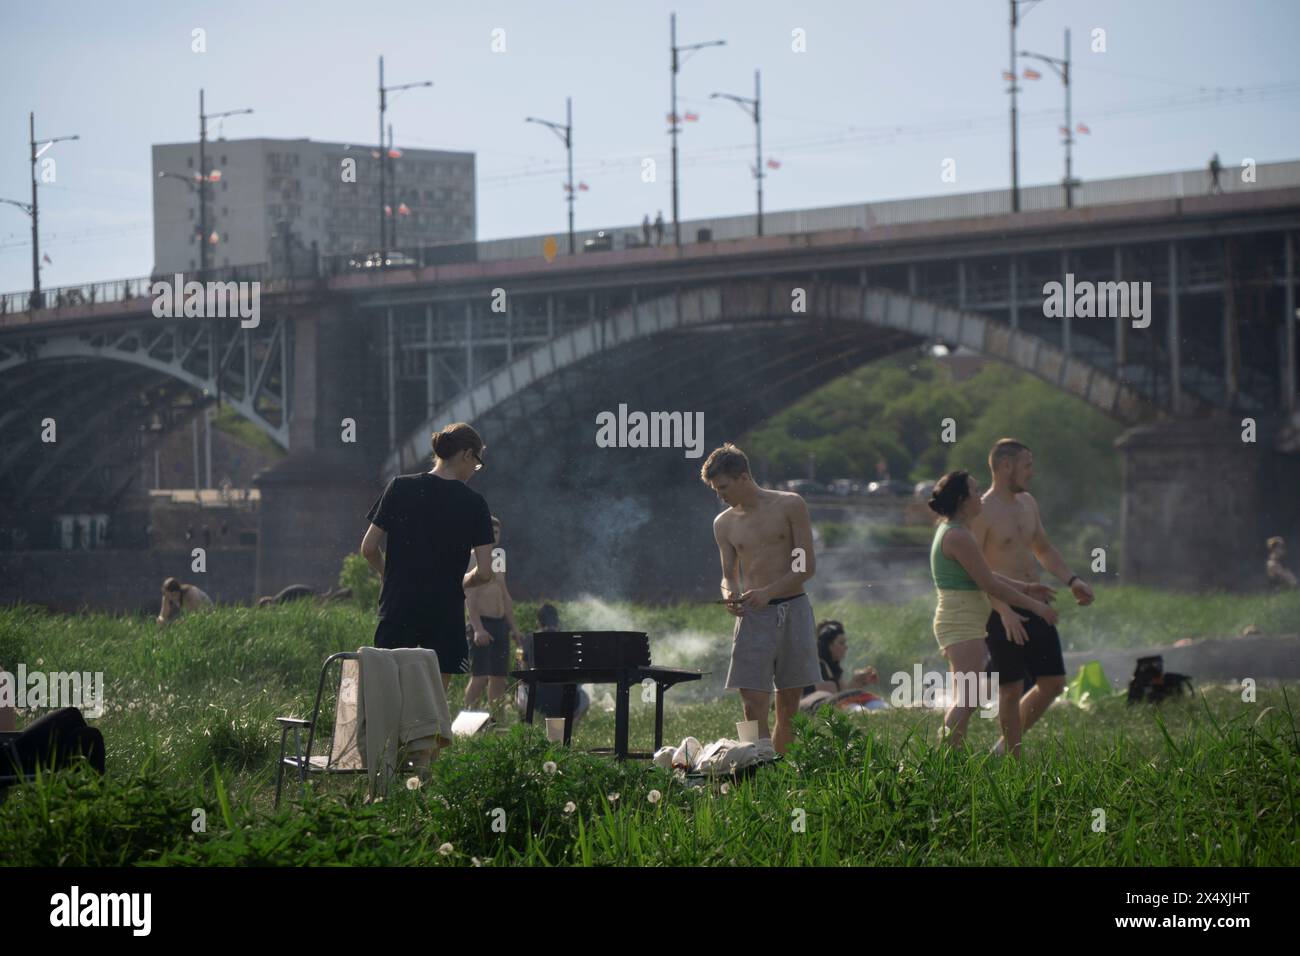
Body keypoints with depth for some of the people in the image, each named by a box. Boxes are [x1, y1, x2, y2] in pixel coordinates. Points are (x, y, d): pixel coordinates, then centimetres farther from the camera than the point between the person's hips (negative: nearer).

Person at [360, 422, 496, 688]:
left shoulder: (399, 487, 1)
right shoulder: (474, 504, -3)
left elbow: (369, 548, 1)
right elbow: (484, 573, -6)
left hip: (397, 608, 1)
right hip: (445, 613, -1)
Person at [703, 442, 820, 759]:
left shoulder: (790, 506, 0)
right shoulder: (724, 523, 10)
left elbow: (808, 566, -4)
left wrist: (768, 592, -17)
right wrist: (729, 595, -9)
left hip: (793, 609, -2)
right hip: (753, 616, 2)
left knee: (789, 706, 2)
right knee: (753, 704, -11)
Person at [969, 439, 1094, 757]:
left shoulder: (1027, 503, 12)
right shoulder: (983, 512, -13)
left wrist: (1072, 580, 13)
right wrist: (1005, 612, -26)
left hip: (1035, 607, 8)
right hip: (1003, 612, -8)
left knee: (1053, 683, 9)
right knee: (1011, 690, -2)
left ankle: (1006, 746, 23)